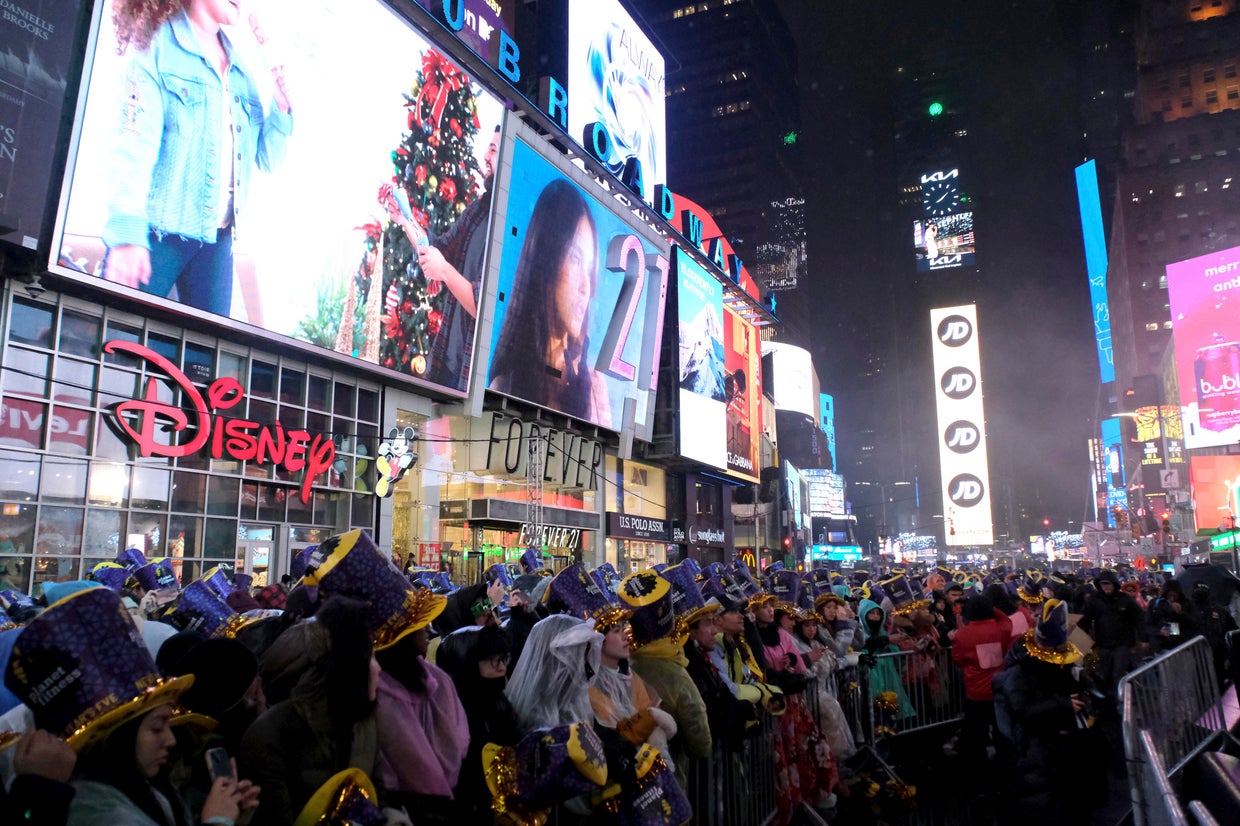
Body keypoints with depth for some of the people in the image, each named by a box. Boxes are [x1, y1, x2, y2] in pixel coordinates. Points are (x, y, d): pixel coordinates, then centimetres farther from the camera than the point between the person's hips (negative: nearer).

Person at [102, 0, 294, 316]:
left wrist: (281, 108, 0)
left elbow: (266, 159, 19)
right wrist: (127, 233, -22)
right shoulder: (159, 44, 1)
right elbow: (135, 141, -11)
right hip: (159, 229, -5)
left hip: (217, 238, 6)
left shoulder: (241, 71, 17)